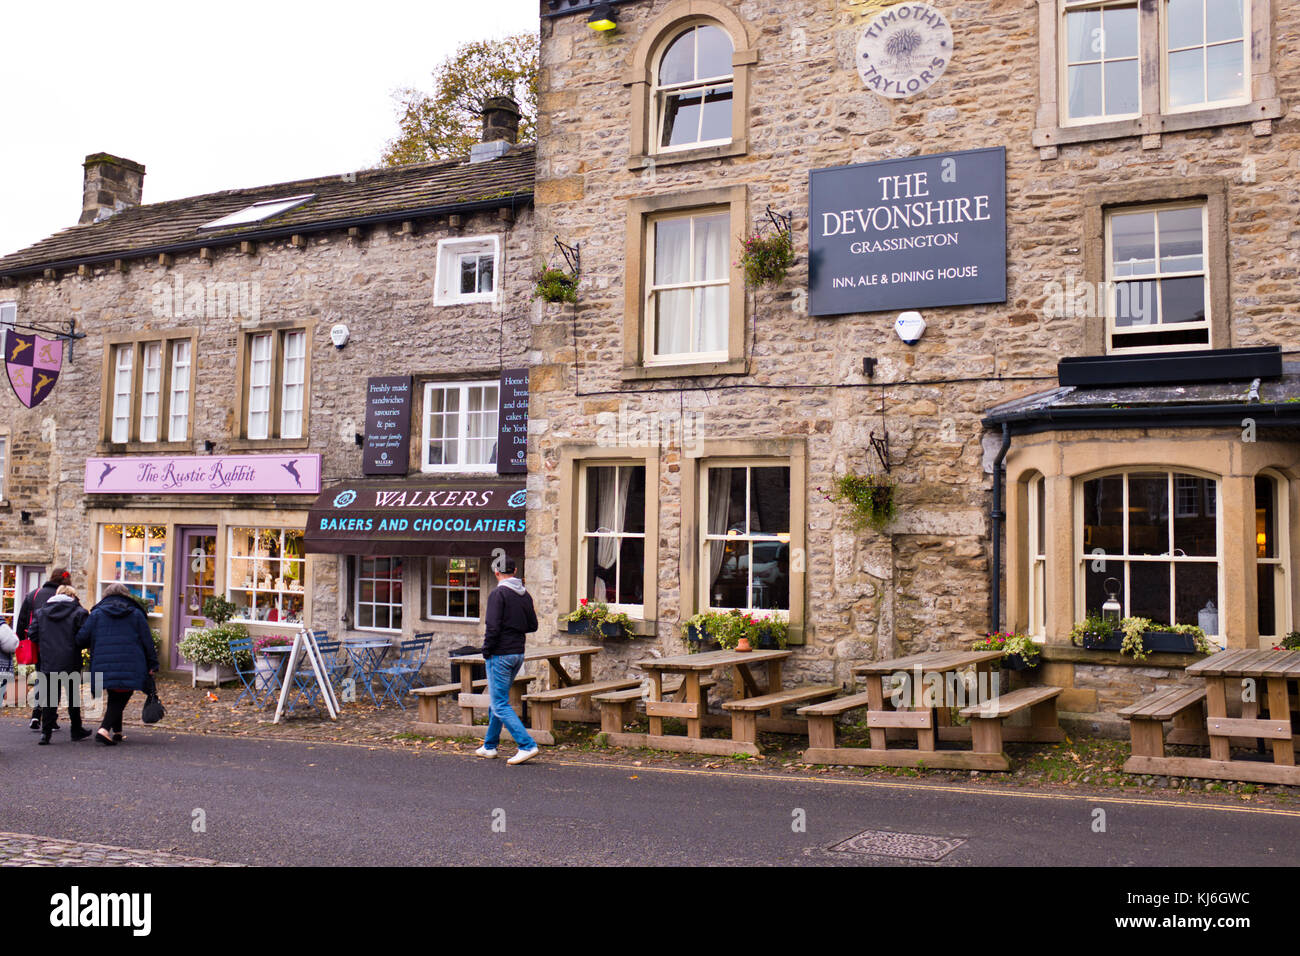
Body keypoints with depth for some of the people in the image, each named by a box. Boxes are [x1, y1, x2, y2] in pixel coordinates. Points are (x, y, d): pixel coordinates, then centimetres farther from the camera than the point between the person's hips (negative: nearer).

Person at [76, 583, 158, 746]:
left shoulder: (96, 614, 7)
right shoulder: (136, 614, 6)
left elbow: (81, 639, 2)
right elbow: (147, 642, 5)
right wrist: (152, 665, 10)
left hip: (104, 667, 2)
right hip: (130, 668, -2)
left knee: (114, 698, 18)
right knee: (121, 699, 1)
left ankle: (117, 731, 22)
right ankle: (104, 729, -18)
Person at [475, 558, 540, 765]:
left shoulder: (498, 593, -14)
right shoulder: (525, 595, 9)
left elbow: (493, 627, -20)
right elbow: (533, 626, 13)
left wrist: (486, 651, -8)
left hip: (500, 655, -8)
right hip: (518, 654, 8)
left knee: (500, 705, -5)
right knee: (498, 700, 19)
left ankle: (527, 745, -14)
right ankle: (489, 746, 26)